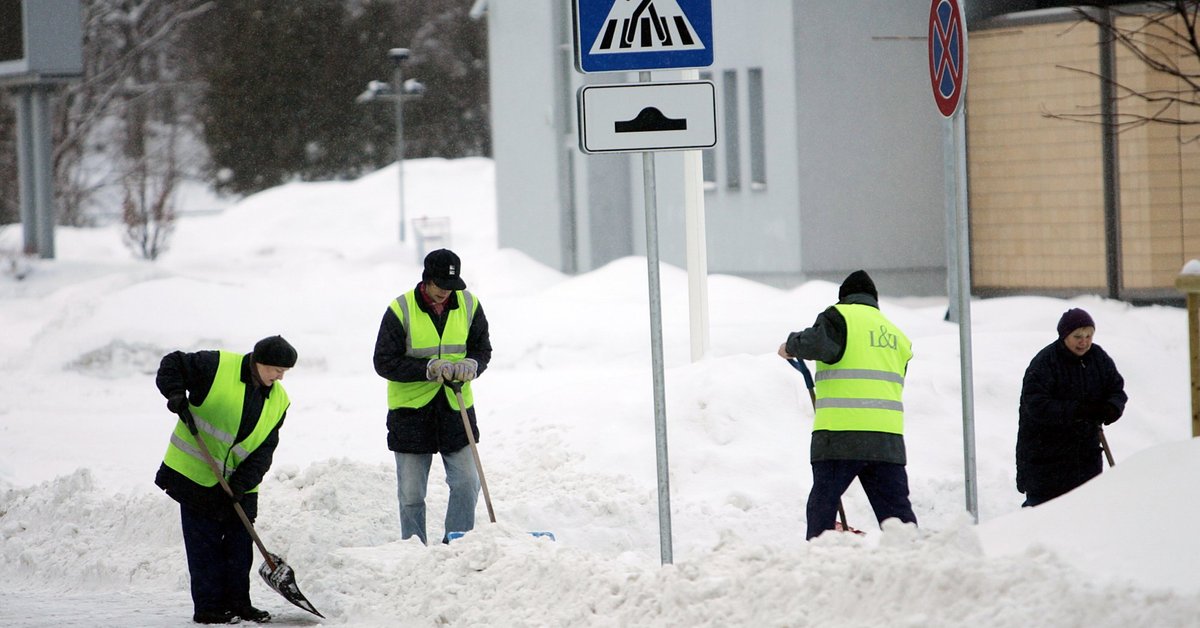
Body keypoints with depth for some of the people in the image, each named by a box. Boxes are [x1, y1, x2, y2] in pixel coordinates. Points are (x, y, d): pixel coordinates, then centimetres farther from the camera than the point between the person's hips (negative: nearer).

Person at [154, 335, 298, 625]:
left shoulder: (278, 400, 3)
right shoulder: (217, 366, -13)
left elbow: (265, 447, 0)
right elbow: (173, 364, -5)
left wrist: (246, 478, -13)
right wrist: (177, 396, -22)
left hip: (239, 484, 5)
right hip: (197, 471, -5)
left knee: (240, 545, 7)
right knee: (205, 545, -2)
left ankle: (237, 603, 19)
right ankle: (208, 606, 4)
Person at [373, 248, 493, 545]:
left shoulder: (469, 306, -1)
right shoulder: (401, 310, -12)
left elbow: (482, 349, 9)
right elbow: (384, 362, -11)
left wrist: (470, 365, -15)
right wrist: (429, 369, -22)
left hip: (455, 406, 3)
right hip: (411, 409, -3)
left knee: (467, 484, -2)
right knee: (411, 493, 3)